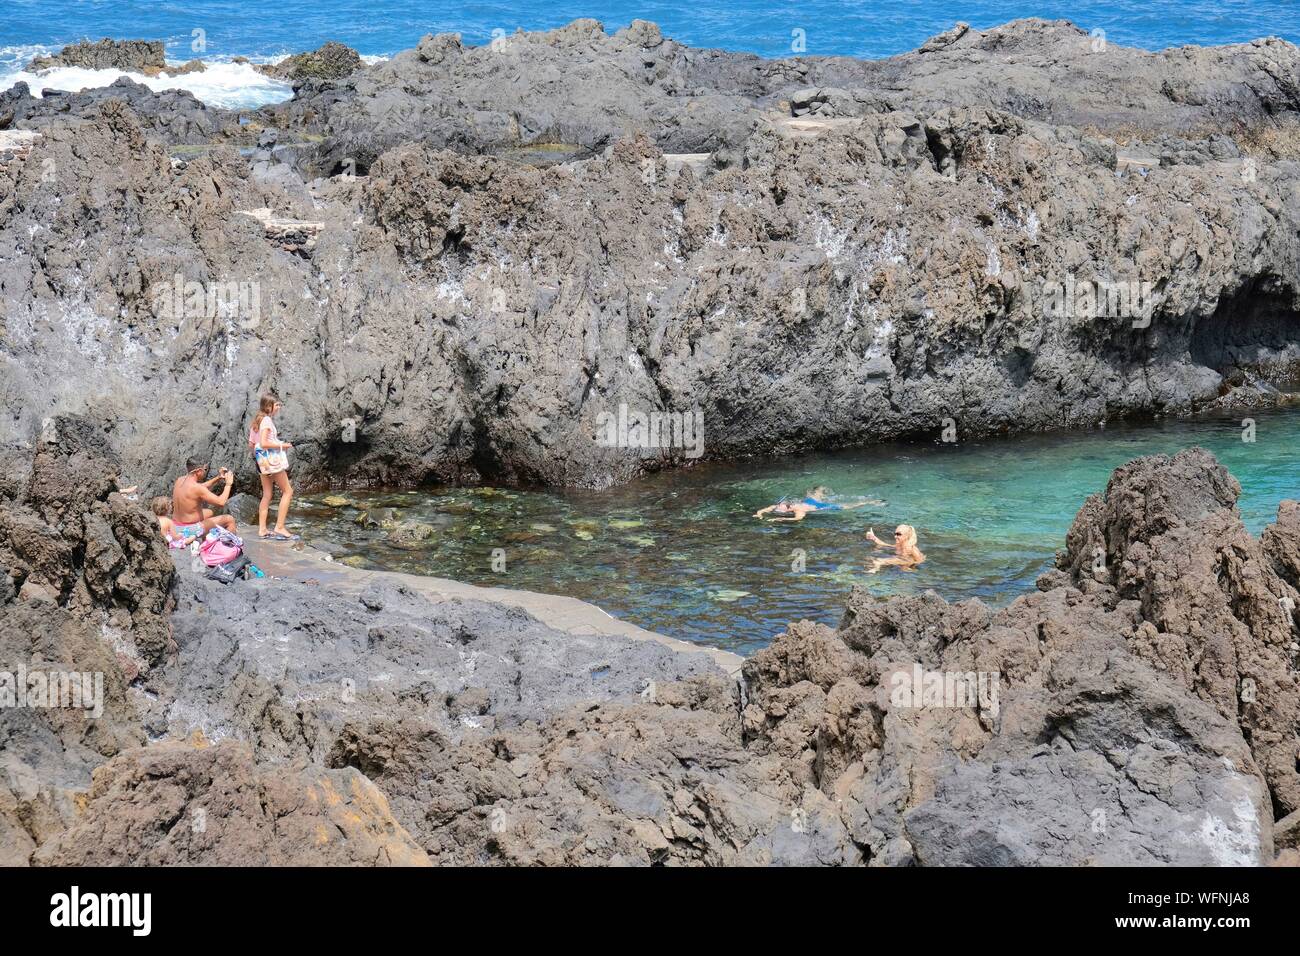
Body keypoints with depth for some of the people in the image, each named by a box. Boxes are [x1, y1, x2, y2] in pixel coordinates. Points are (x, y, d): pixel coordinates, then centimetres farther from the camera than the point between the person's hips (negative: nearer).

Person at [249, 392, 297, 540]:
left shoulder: (257, 420, 12)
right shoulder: (267, 420, -15)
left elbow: (251, 443, 15)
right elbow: (264, 443, -23)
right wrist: (282, 446, -15)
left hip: (262, 460, 9)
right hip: (272, 458, -9)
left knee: (266, 495, 12)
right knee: (288, 491, -1)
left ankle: (262, 530, 10)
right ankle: (279, 528, -6)